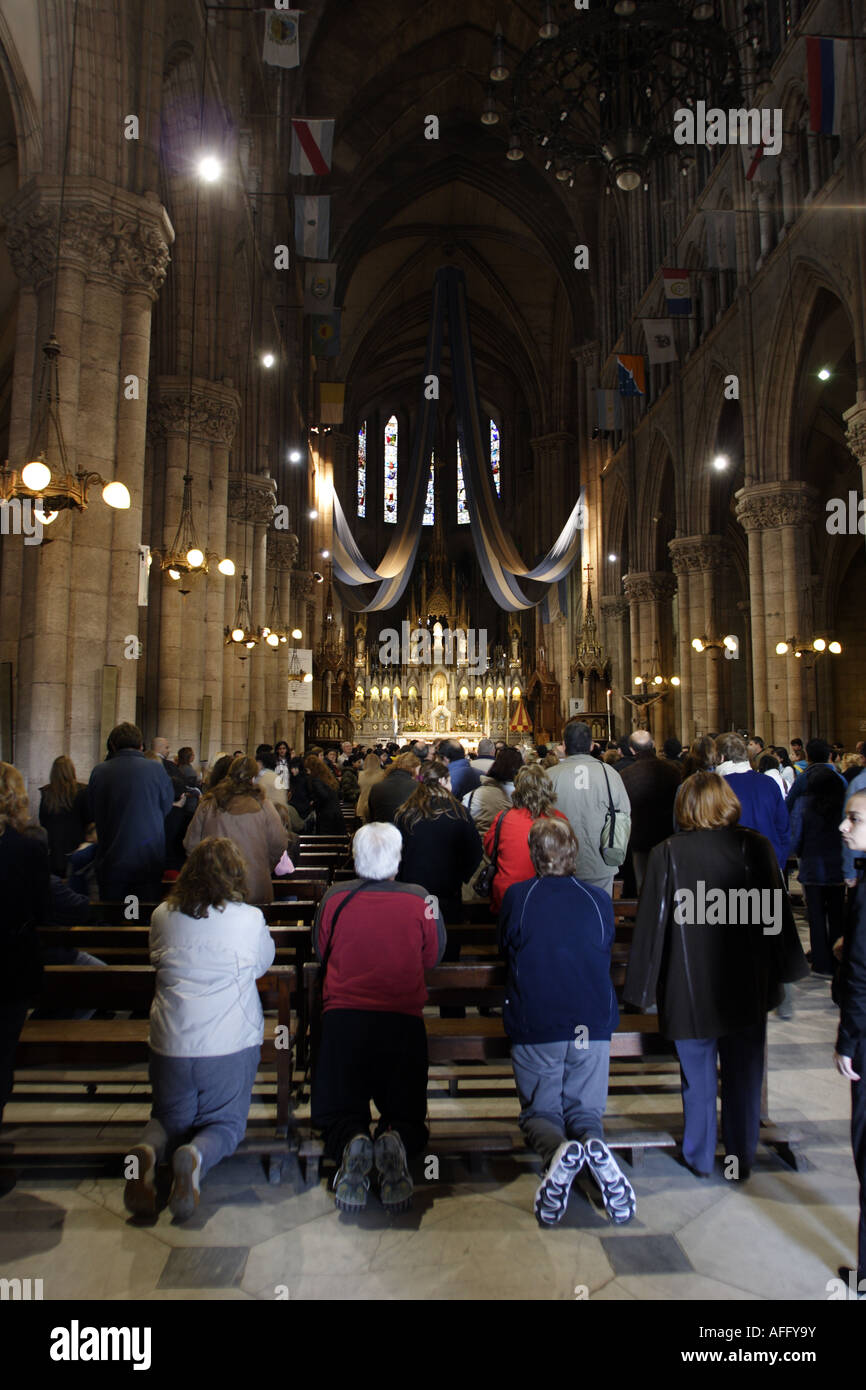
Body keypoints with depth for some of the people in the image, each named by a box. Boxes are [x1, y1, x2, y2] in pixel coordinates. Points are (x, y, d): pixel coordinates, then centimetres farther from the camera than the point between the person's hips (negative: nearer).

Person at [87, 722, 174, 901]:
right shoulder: (157, 770, -10)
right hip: (148, 864, -2)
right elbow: (167, 808, 1)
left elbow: (93, 813, 5)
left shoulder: (98, 772, -5)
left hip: (110, 864, 2)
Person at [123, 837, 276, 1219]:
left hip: (169, 1043, 2)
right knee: (225, 1123, 17)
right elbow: (265, 962, 11)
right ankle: (196, 1156, -16)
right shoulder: (250, 918, -7)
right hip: (231, 1044, -2)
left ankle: (147, 1151, -10)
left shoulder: (162, 916, 0)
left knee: (169, 1117, 23)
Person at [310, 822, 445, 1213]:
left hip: (343, 1019, 0)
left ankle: (350, 1142, -18)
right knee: (406, 1114, 17)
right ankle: (395, 1141, -18)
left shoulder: (334, 898, -2)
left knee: (337, 1112, 16)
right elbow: (433, 957, 11)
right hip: (403, 1021, 0)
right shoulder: (420, 900, -2)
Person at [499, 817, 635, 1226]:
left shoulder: (516, 897, -5)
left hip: (534, 1027, -2)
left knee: (540, 1112, 13)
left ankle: (556, 1151, -22)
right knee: (586, 1110, 16)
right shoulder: (599, 900, 0)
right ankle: (596, 1147, -20)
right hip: (593, 1025, 2)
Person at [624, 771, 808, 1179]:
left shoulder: (667, 854, -14)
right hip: (748, 989, 1)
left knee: (698, 1077, 16)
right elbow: (776, 913, -3)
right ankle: (742, 1158, 31)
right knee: (744, 1076, 18)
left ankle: (700, 1158, 31)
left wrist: (641, 988, 1)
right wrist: (783, 972, 11)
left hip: (690, 990, -1)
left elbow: (651, 925, -9)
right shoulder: (756, 847, -11)